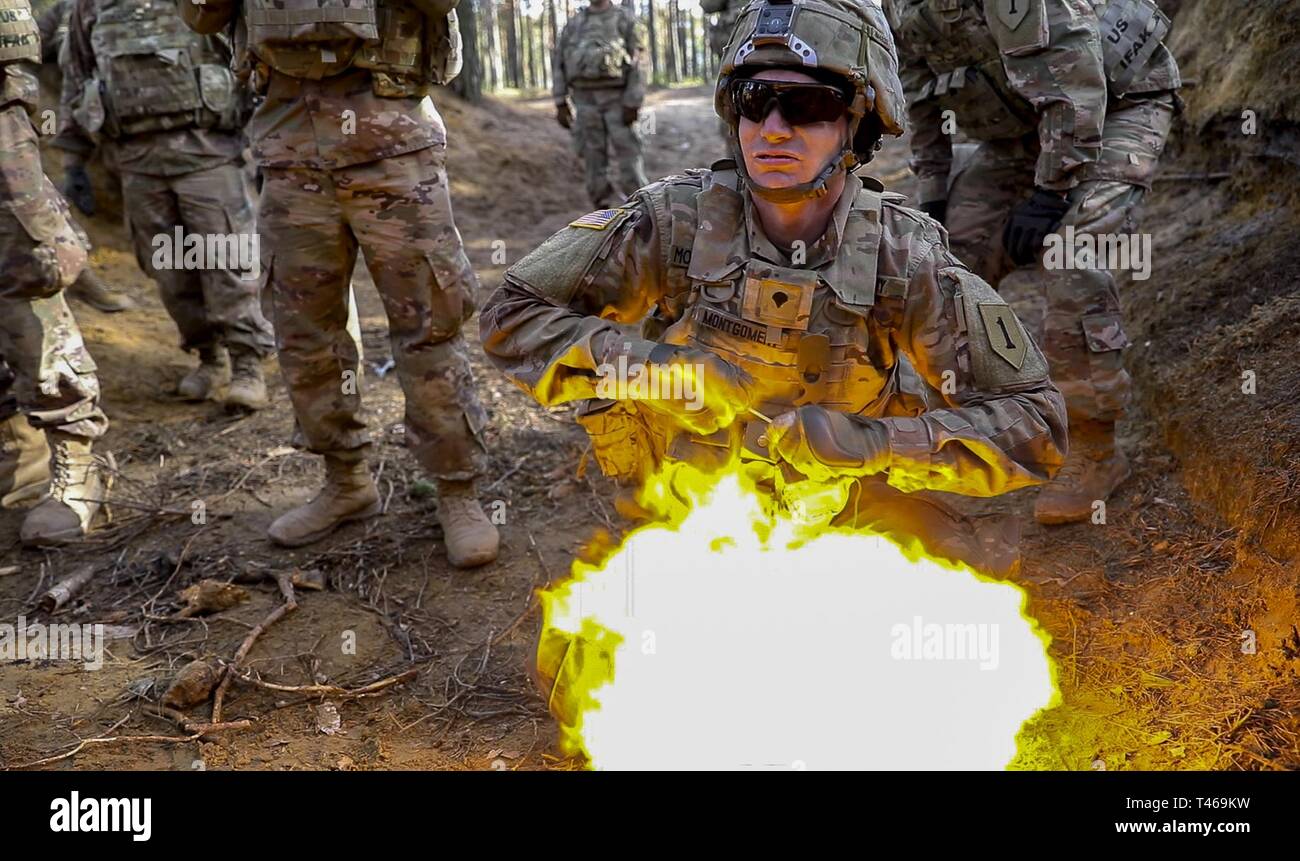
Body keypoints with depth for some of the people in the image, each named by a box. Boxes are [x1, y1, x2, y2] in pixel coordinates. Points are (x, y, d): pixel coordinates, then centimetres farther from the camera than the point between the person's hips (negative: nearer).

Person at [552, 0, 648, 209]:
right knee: (593, 160, 2)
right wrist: (560, 103, 1)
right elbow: (558, 63, 10)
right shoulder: (573, 24, 11)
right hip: (586, 101, 3)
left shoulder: (626, 19, 1)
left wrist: (633, 103, -16)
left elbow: (637, 62, -7)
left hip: (618, 99, -3)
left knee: (628, 158, -6)